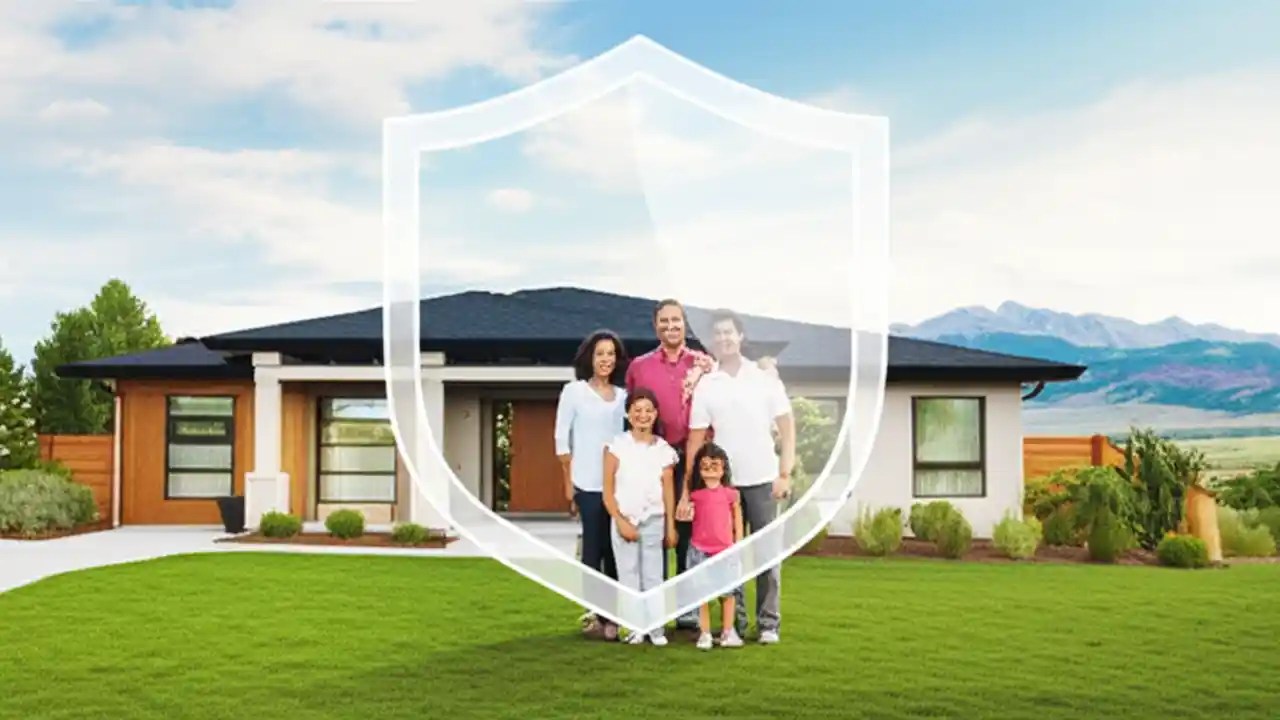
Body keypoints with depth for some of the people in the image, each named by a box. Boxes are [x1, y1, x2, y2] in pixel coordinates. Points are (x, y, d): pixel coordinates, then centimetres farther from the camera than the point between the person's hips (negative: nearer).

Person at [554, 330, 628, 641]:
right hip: (588, 483, -3)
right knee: (594, 546, -1)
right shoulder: (573, 391, 2)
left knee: (616, 547, 5)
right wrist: (568, 482, -4)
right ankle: (597, 613, 5)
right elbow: (562, 437, 1)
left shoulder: (623, 395, 10)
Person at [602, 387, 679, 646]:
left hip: (654, 520, 1)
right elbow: (608, 490, -3)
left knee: (653, 575, 1)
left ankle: (656, 628, 6)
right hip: (624, 520, -1)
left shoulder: (663, 449, 5)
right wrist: (620, 521, -9)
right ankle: (634, 627, 6)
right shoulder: (617, 446, -2)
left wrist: (671, 525, 4)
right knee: (628, 575, 0)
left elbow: (668, 490, 7)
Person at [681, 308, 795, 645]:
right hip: (722, 482, 1)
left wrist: (785, 473, -7)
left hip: (762, 479, -1)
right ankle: (735, 622, 15)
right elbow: (695, 440, 1)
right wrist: (686, 491, -4)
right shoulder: (704, 387, 1)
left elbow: (787, 427, 2)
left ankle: (769, 623, 11)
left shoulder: (765, 379, 1)